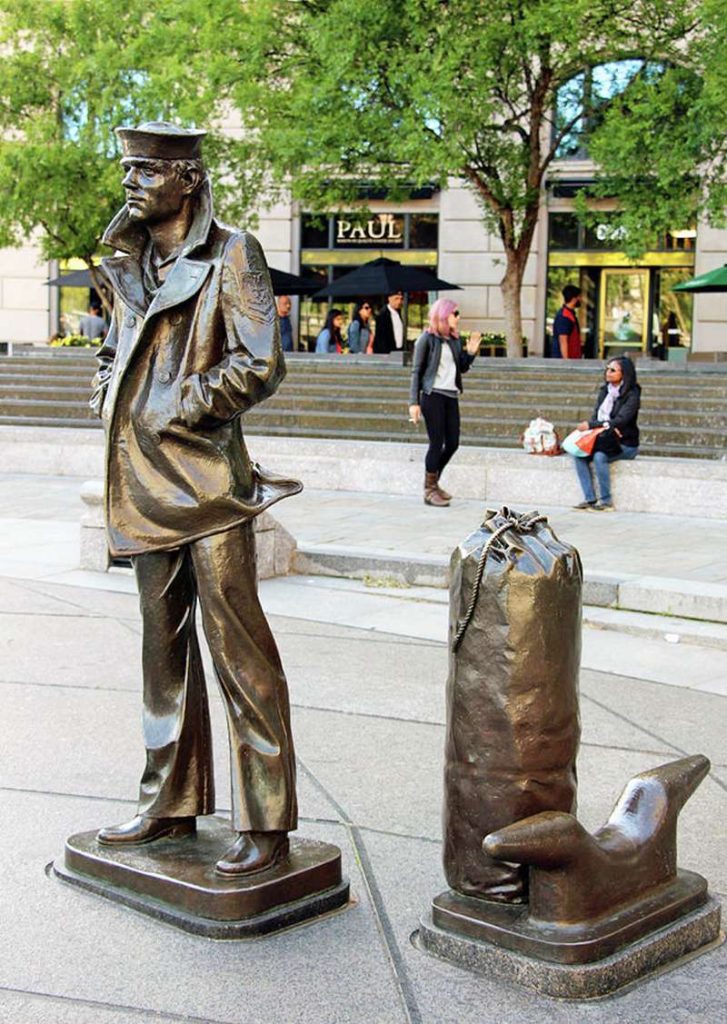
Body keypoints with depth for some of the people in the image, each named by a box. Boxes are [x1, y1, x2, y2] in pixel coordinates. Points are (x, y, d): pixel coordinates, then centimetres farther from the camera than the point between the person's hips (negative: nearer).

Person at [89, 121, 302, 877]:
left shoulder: (229, 254, -6)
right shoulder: (129, 262, 15)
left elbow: (261, 365, -14)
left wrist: (177, 410, -10)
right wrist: (110, 402, 7)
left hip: (205, 477, -8)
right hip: (146, 481, 8)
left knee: (236, 644, -5)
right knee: (163, 643, 14)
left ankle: (265, 823, 4)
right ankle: (171, 802, 27)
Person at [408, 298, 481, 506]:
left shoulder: (454, 339, 14)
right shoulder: (427, 339, -4)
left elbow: (462, 368, 17)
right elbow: (416, 371, -5)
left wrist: (471, 352, -1)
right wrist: (414, 402, -11)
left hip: (451, 396, 7)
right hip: (433, 395, -6)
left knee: (453, 443, 6)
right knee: (437, 443, -5)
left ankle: (433, 482, 24)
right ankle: (429, 491, 5)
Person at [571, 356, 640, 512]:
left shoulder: (632, 394, -10)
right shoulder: (605, 390, 10)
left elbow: (620, 420, -20)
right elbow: (596, 416, 5)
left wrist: (591, 425, -23)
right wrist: (609, 427, -17)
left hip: (625, 444, -6)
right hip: (605, 441, 6)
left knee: (599, 456, -31)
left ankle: (606, 501, -22)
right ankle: (589, 499, -17)